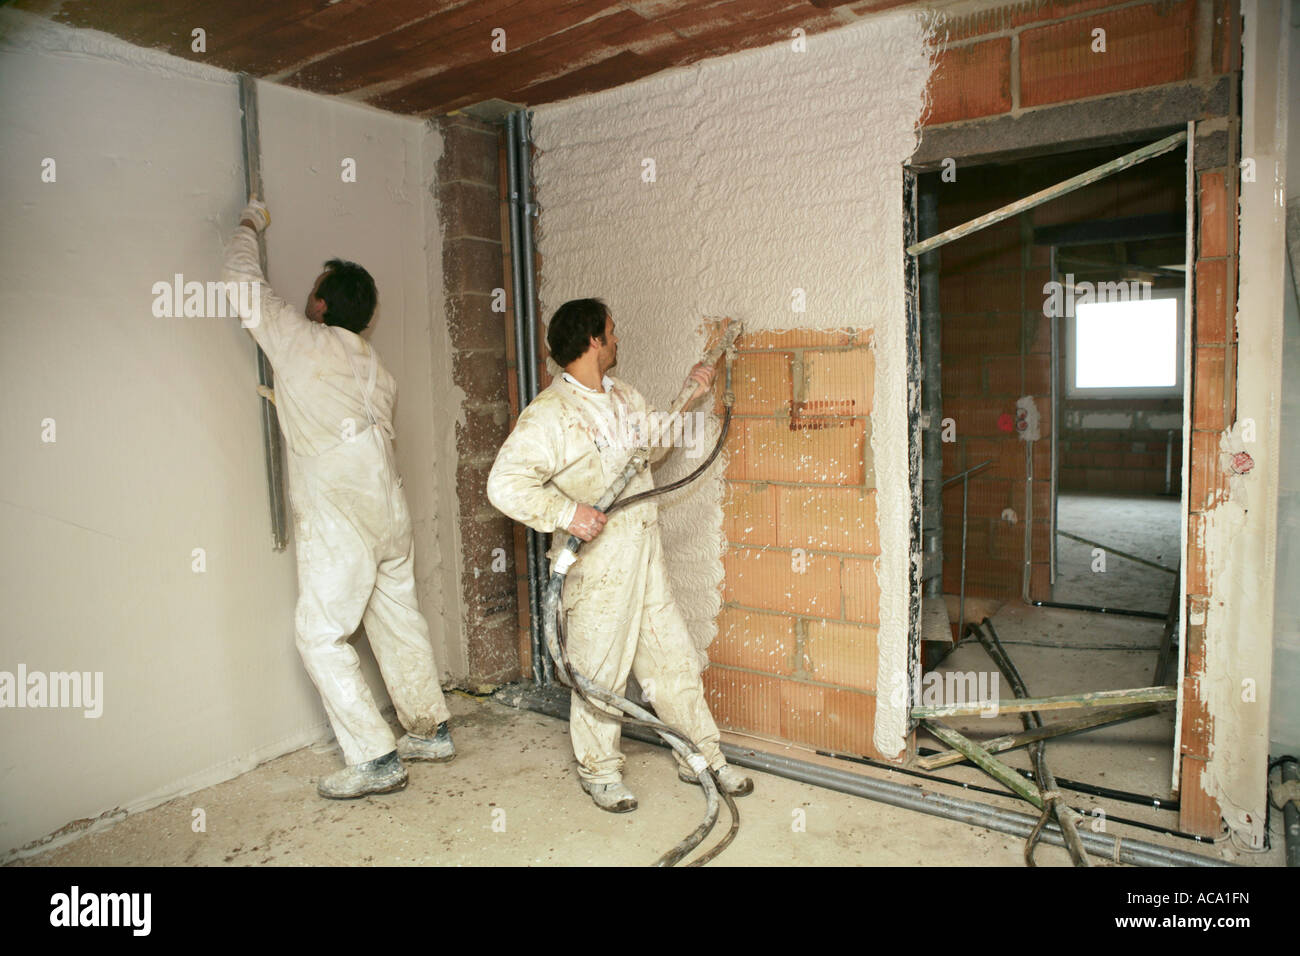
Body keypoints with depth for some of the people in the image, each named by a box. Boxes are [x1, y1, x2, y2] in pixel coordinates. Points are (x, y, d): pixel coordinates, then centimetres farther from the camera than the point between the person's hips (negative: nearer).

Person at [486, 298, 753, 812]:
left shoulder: (626, 397, 13)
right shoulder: (549, 414, -14)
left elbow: (654, 444, 31)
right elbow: (505, 483, -20)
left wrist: (689, 397, 25)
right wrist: (565, 512, -29)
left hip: (645, 557, 7)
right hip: (596, 565, -7)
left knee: (673, 657, 14)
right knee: (600, 670, 5)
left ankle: (702, 757, 29)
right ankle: (599, 770, 26)